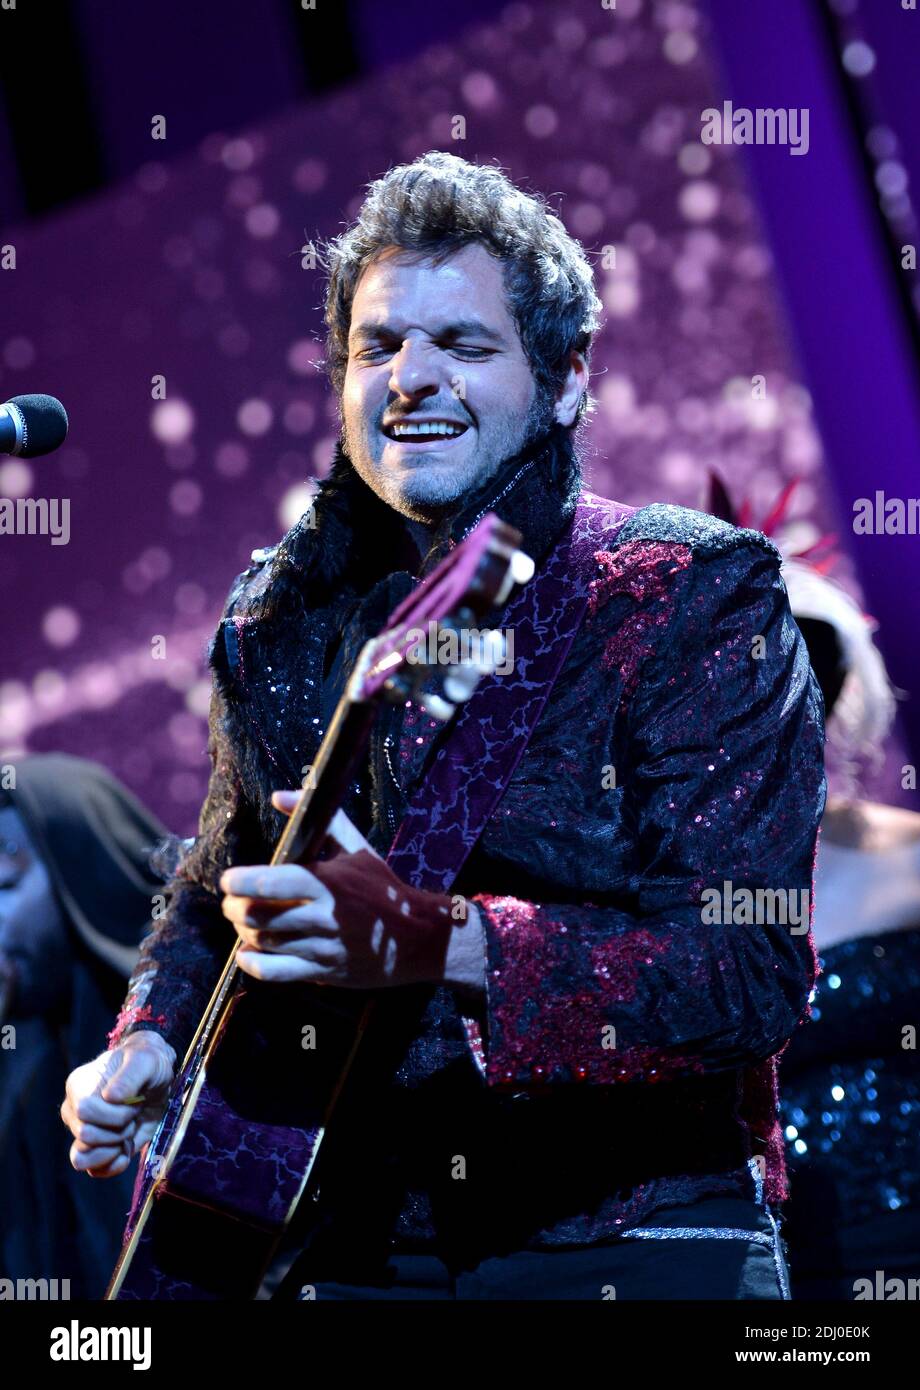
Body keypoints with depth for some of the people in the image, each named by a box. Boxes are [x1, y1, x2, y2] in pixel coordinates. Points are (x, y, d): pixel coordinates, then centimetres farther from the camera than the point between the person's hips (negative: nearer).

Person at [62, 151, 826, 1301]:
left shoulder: (703, 599, -9)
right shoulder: (281, 622, 7)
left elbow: (752, 970, -18)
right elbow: (217, 887, 23)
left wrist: (437, 941, -28)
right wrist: (146, 1044, 4)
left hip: (636, 1240, -4)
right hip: (355, 1240, 4)